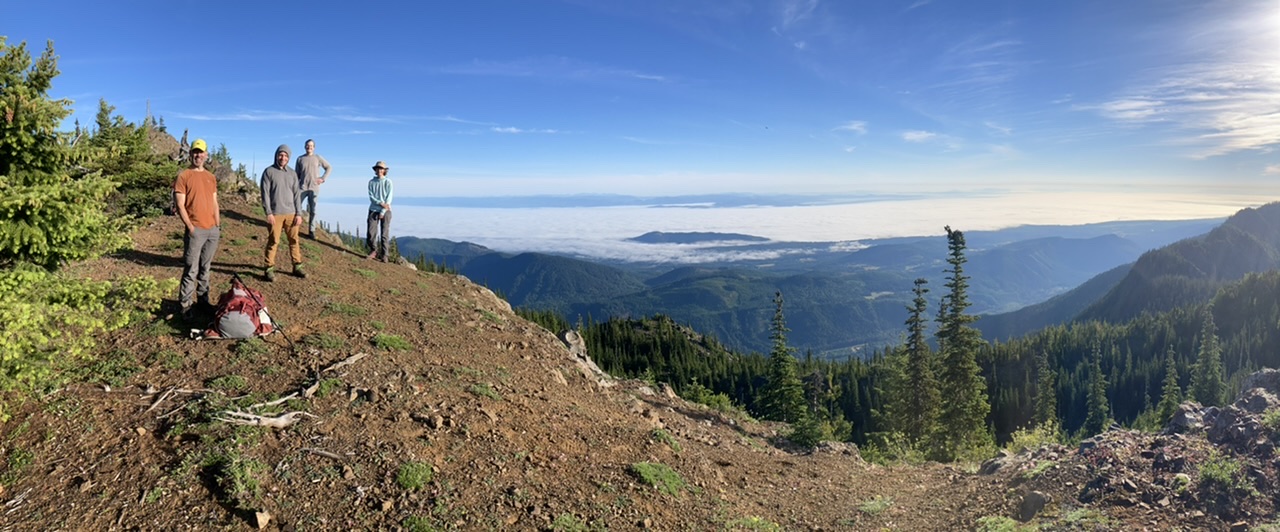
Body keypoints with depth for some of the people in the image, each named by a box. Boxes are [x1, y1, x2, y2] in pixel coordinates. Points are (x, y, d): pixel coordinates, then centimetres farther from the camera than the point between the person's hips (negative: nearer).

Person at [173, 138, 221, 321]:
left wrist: (218, 224, 11)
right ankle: (185, 305, 2)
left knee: (205, 268, 12)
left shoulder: (211, 177, 14)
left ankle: (203, 299, 20)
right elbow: (180, 204, -8)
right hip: (196, 230, -5)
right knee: (191, 270, -5)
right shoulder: (183, 176, -4)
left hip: (213, 230, 6)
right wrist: (190, 226, -12)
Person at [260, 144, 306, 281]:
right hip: (275, 214, -4)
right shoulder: (269, 171, -1)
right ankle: (268, 269, 4)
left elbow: (296, 194, 9)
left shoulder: (292, 173, 11)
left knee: (294, 241, 6)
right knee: (273, 242, -3)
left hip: (291, 213, 4)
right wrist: (268, 213, -13)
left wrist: (299, 214, 2)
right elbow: (265, 193, -5)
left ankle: (297, 266, 15)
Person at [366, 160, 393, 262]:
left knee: (385, 234, -1)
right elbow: (371, 196, -2)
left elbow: (388, 199, -5)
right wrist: (380, 203, -18)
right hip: (373, 210, 2)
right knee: (371, 233, -5)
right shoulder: (371, 182, 5)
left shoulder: (388, 182, -1)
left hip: (385, 211, -2)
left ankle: (384, 255, 8)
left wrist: (383, 212, -10)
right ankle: (373, 251, 16)